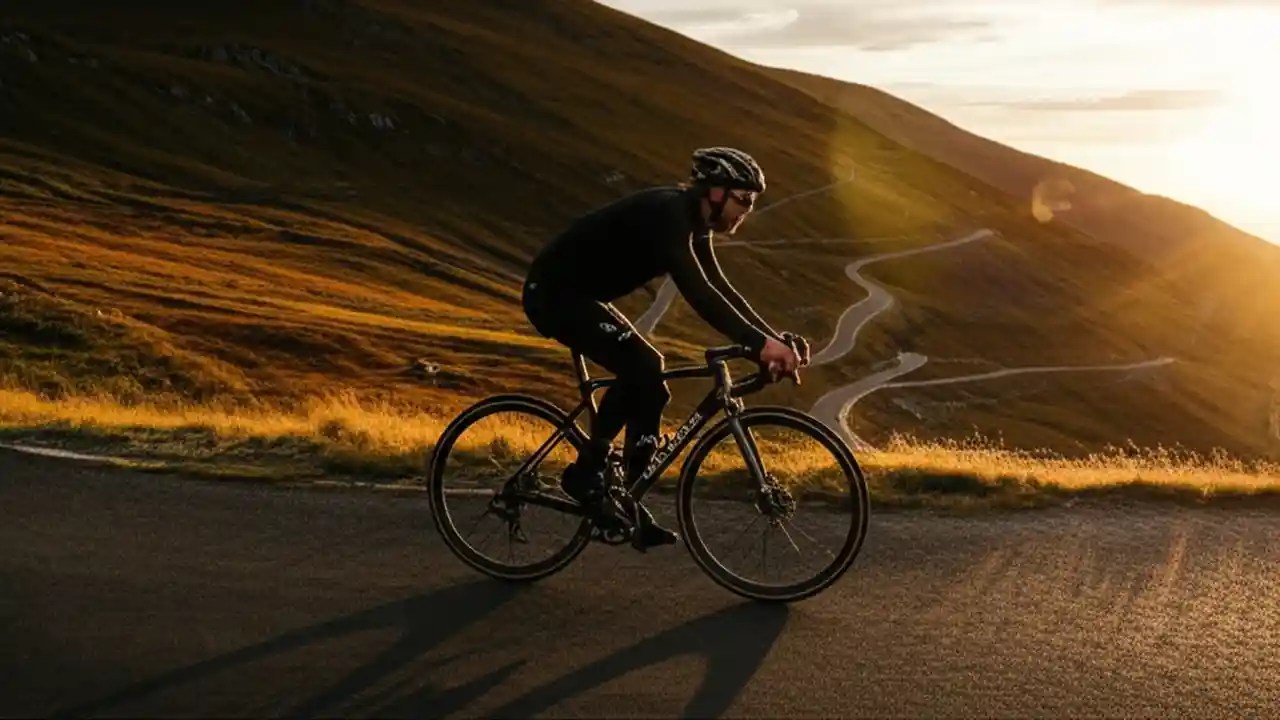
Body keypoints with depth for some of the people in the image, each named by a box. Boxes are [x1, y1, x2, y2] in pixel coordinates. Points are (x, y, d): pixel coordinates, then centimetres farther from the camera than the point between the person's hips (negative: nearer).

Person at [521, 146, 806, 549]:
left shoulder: (692, 223, 6)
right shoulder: (666, 214, -24)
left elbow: (720, 291, 9)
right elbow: (697, 293, -35)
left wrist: (774, 338, 0)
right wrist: (759, 343, -39)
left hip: (580, 295, 10)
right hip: (554, 293, -10)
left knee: (649, 382, 7)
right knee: (640, 367, -22)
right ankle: (586, 473, -11)